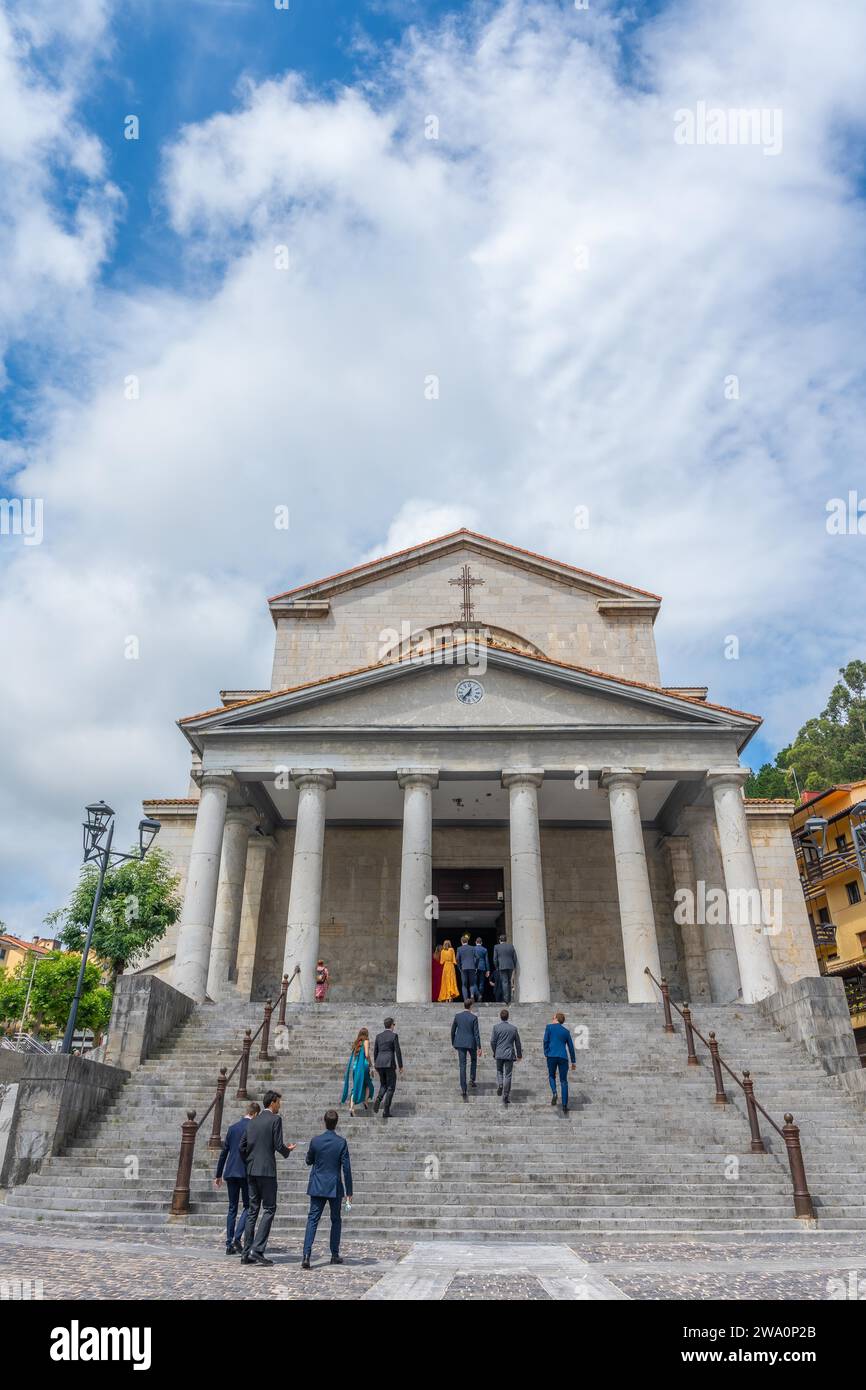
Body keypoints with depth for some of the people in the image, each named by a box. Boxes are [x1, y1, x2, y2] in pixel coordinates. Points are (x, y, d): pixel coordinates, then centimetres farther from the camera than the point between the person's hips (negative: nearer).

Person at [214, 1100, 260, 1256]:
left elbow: (223, 1152, 12)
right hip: (247, 1172, -5)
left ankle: (229, 1244, 11)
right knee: (248, 1206, 5)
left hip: (230, 1172, 5)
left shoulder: (232, 1127, 9)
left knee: (232, 1208, 12)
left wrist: (219, 1174, 19)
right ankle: (238, 1237, -10)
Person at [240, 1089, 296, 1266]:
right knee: (268, 1209, -1)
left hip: (251, 1171, 7)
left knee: (253, 1210, 11)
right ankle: (257, 1250, -10)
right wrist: (287, 1150, 8)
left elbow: (242, 1146, 12)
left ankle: (247, 1253, 12)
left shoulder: (252, 1122, 12)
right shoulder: (275, 1119, -7)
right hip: (267, 1170, -7)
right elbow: (278, 1145, -12)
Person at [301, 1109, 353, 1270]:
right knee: (336, 1220, 16)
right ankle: (335, 1255, 20)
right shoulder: (341, 1143, -10)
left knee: (312, 1220, 2)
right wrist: (349, 1191, -2)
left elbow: (309, 1161, 8)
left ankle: (306, 1255, -12)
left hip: (317, 1187, 1)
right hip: (335, 1187, -1)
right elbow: (346, 1168, -8)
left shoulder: (315, 1141, -7)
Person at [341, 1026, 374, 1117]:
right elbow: (367, 1055, -14)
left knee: (354, 1087, 6)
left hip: (353, 1067, 5)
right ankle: (365, 1101, 4)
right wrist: (369, 1062, 4)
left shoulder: (356, 1043, 14)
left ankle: (351, 1107, -8)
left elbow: (352, 1056, 14)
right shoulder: (366, 1041, -5)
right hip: (362, 1066, -5)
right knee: (368, 1084, 18)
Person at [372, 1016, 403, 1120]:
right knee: (391, 1088, 5)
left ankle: (378, 1100, -9)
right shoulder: (394, 1035, -5)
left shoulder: (378, 1036, 10)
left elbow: (375, 1051, 13)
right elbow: (398, 1051, -8)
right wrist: (401, 1066, -2)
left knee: (383, 1085, 21)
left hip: (379, 1064, 5)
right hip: (390, 1064, -5)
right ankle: (386, 1112, -2)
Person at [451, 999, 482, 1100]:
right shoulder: (473, 1017, -10)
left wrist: (453, 1043, 19)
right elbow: (476, 1033, -11)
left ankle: (464, 1090, -4)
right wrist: (479, 1047, -8)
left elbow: (453, 1031, 6)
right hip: (471, 1043, -2)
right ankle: (472, 1079, 15)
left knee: (462, 1066, 2)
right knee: (474, 1060, 28)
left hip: (460, 1043, 2)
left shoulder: (457, 1016, -1)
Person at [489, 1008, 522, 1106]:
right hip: (509, 1054, 0)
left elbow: (492, 1041, -5)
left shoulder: (496, 1027, -6)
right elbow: (517, 1043, 6)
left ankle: (500, 1084, -4)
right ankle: (506, 1097, 6)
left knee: (499, 1071, 22)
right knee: (508, 1075, 6)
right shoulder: (513, 1028, -1)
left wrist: (494, 1052, 12)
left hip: (499, 1054, 0)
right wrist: (519, 1054, 18)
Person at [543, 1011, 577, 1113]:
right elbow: (571, 1047, 17)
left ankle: (554, 1093, -6)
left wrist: (546, 1054, 4)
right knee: (564, 1081, 9)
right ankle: (564, 1106, 2)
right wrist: (573, 1062, 23)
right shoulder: (566, 1031, 14)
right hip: (563, 1057, 2)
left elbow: (546, 1041, -4)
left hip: (552, 1056, -2)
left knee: (551, 1076, 21)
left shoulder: (549, 1027, 6)